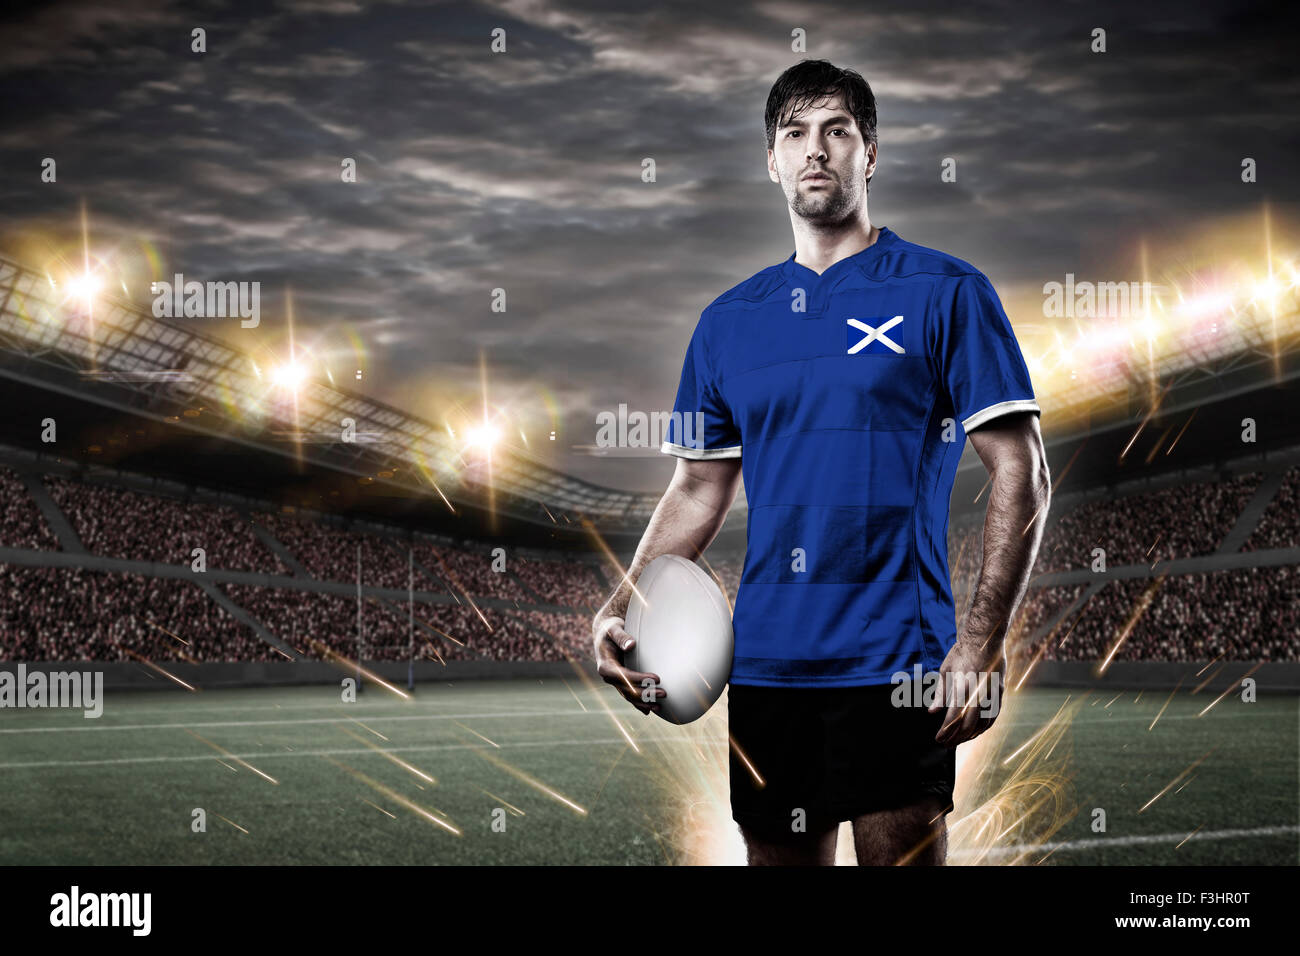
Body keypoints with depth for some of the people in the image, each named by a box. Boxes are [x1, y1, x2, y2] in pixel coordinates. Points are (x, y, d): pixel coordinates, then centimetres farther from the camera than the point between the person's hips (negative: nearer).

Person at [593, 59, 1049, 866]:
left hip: (892, 662, -4)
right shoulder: (728, 321, 13)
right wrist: (622, 609, 4)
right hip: (764, 665, 5)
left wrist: (982, 642, -14)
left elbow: (1022, 474, -5)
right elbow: (699, 489, 19)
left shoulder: (946, 293, -1)